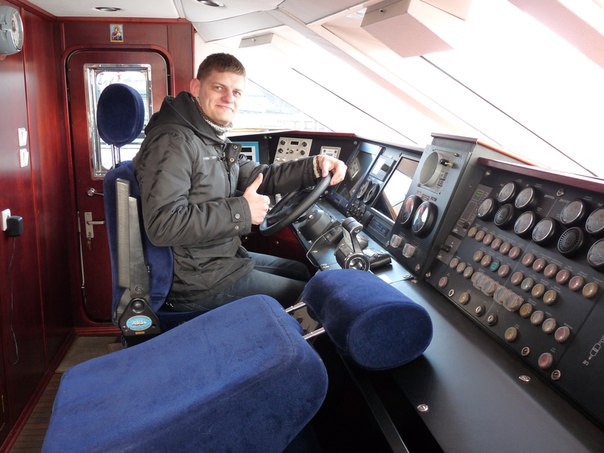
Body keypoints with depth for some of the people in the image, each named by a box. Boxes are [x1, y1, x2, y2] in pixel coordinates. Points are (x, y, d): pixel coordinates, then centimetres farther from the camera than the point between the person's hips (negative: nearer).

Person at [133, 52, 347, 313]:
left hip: (226, 255, 10)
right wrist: (240, 211, -26)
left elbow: (260, 177, 9)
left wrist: (314, 166, -6)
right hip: (199, 281, -10)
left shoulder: (215, 141, 11)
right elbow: (163, 225, -32)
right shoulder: (173, 141, -22)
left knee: (305, 272, 24)